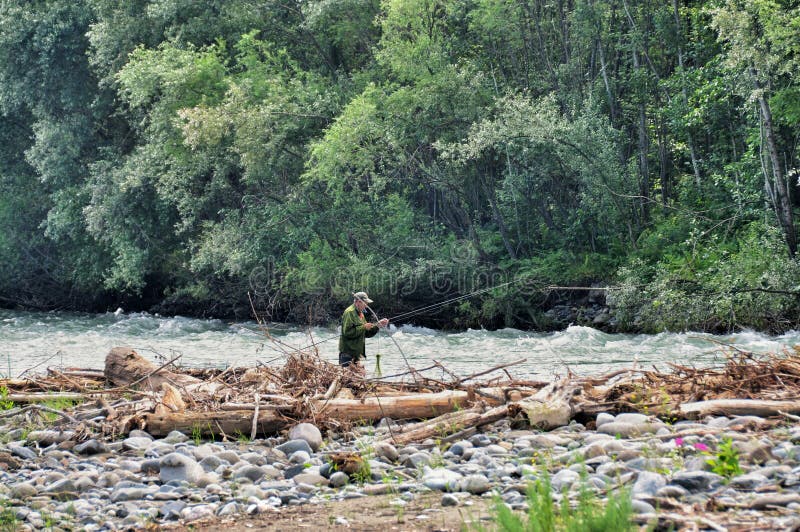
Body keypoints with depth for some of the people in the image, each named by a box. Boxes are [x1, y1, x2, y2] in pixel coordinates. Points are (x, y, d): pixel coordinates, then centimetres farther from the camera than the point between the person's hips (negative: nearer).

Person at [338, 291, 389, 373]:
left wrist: (378, 325, 7)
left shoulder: (360, 314, 20)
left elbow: (367, 334, 20)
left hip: (357, 353, 10)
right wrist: (364, 327, -19)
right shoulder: (349, 312, -11)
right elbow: (347, 332, -22)